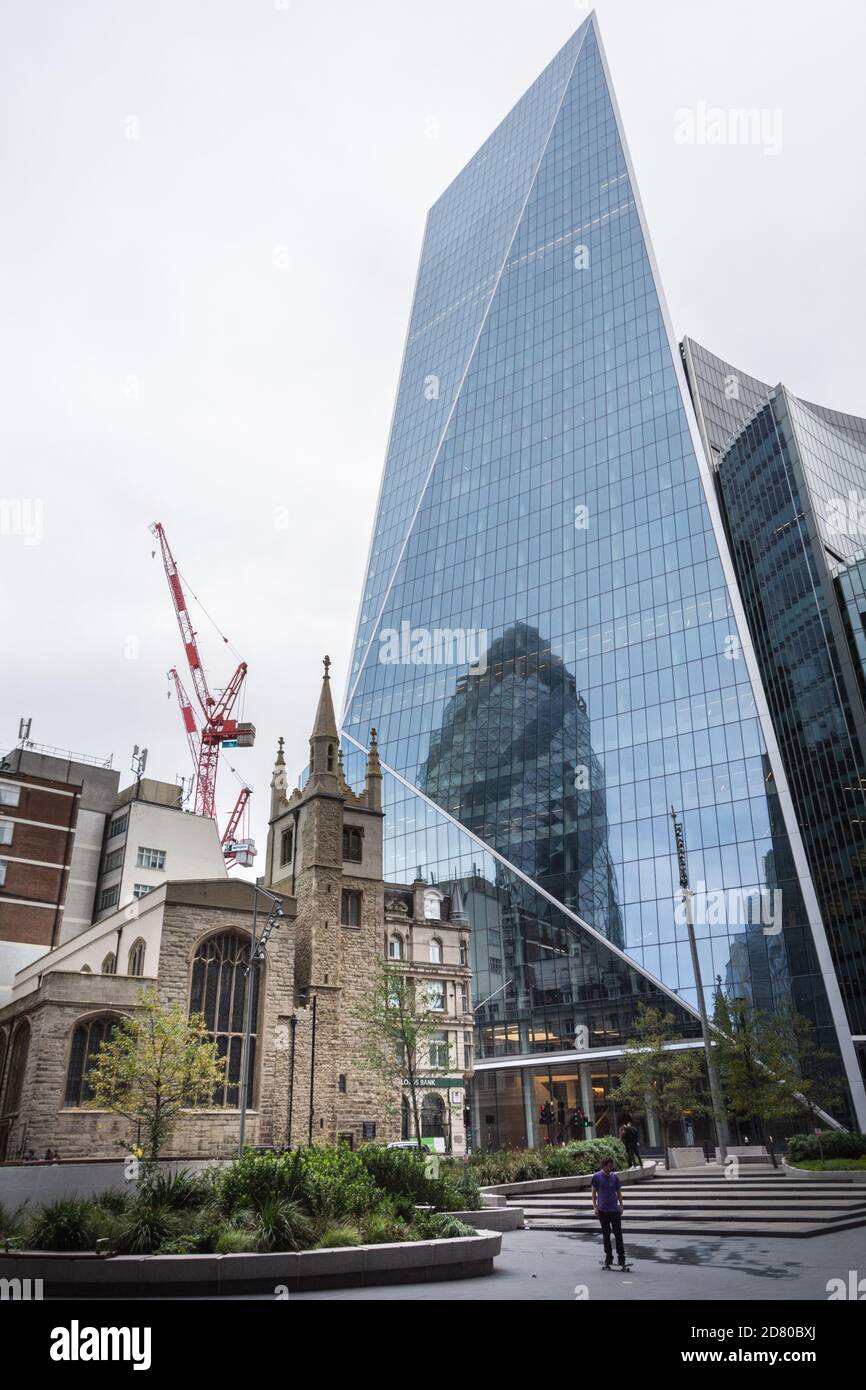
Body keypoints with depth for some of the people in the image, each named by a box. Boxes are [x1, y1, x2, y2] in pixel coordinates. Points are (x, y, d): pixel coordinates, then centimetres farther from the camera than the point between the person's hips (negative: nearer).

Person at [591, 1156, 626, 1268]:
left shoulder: (614, 1177, 5)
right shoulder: (596, 1177, -2)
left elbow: (618, 1192, 12)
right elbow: (594, 1192, 2)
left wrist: (621, 1205, 3)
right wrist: (595, 1206, -4)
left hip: (615, 1210, 1)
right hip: (602, 1210, -1)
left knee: (618, 1234, -3)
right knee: (606, 1235, 7)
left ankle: (621, 1259, 3)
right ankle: (608, 1257, 19)